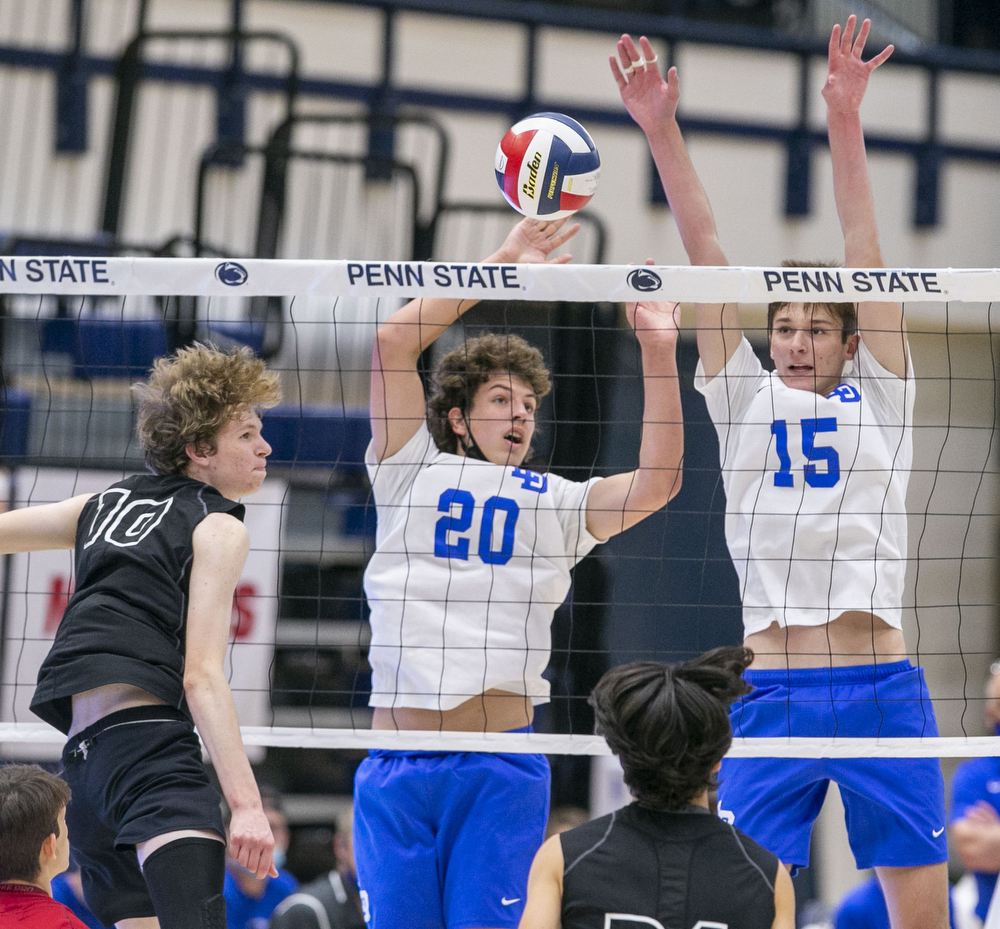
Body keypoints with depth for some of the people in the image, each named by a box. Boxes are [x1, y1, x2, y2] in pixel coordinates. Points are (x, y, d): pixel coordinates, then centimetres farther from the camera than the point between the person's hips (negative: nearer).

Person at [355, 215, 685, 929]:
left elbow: (657, 482, 3)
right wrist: (501, 264, 5)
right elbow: (394, 343, 5)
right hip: (395, 760, 0)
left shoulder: (558, 503, 17)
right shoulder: (411, 474, 14)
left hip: (499, 764, 0)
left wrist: (658, 350, -2)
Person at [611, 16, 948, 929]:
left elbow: (865, 257, 5)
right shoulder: (743, 400, 14)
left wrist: (845, 120, -2)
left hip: (883, 681, 0)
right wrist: (662, 131, 3)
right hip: (773, 689, 0)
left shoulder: (879, 397, 12)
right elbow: (707, 257, 7)